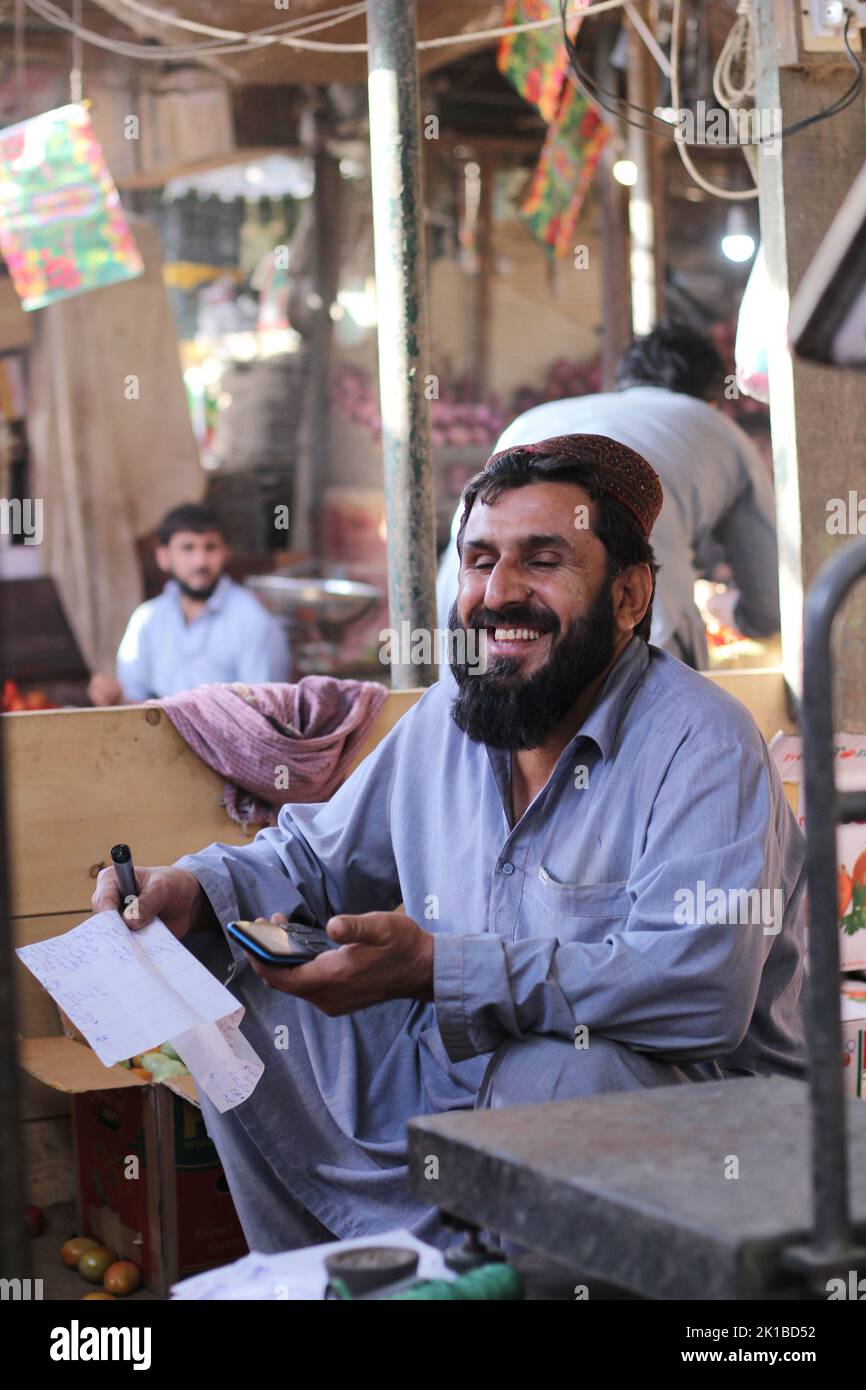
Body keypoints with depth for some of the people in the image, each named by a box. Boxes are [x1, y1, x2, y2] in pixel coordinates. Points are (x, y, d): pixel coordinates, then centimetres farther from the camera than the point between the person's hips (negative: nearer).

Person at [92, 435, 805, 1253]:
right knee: (242, 1001, -1)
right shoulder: (445, 718, 6)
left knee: (552, 1074, -38)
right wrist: (194, 889, -3)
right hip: (453, 1077, 7)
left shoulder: (701, 746, -18)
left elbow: (700, 989, -32)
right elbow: (319, 858, 20)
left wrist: (436, 967, -33)